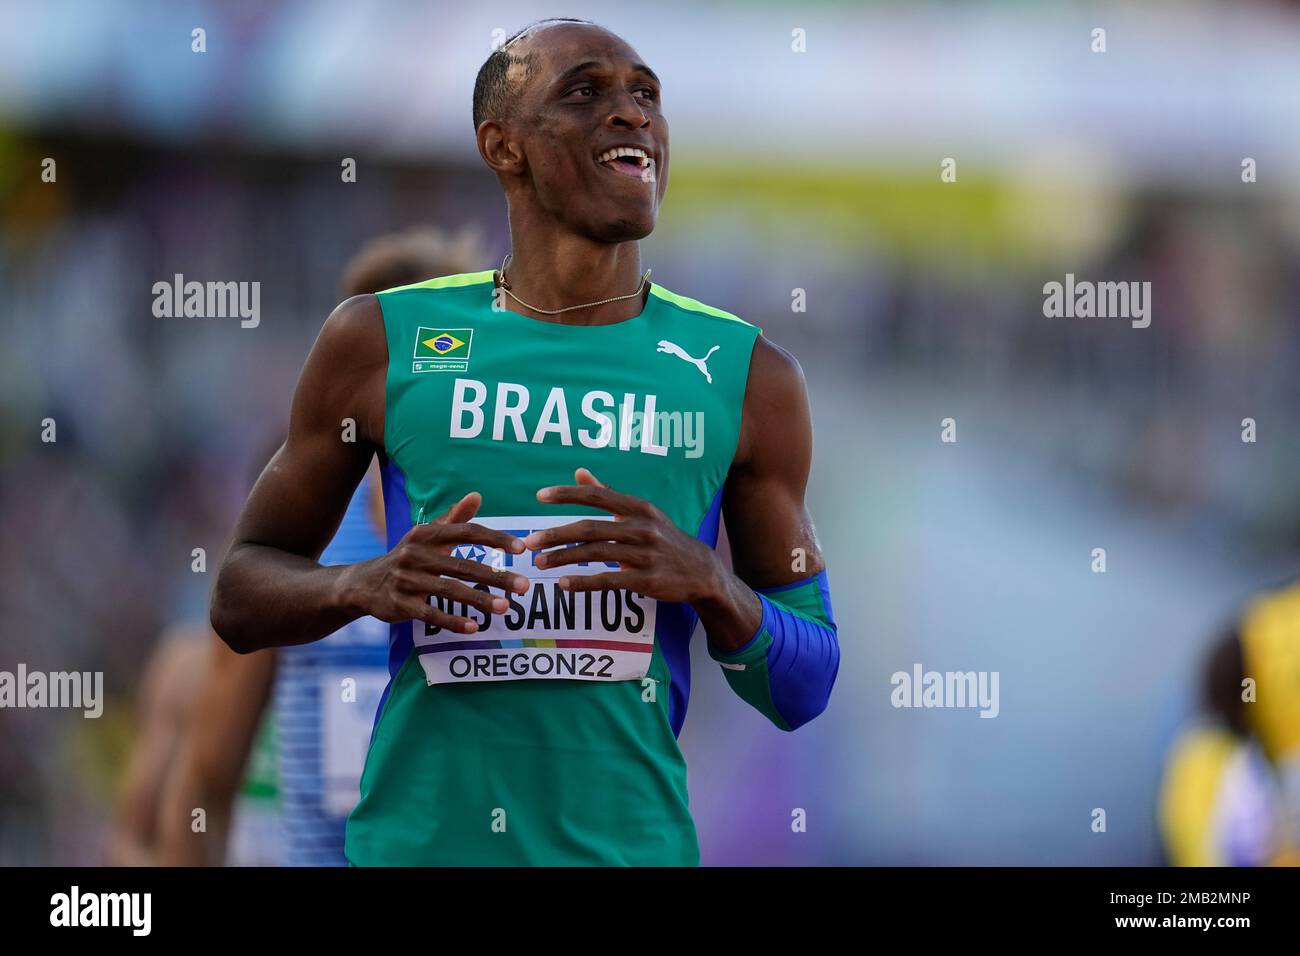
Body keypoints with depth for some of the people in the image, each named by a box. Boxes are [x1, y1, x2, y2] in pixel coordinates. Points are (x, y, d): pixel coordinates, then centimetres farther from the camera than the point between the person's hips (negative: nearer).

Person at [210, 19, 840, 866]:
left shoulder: (746, 377, 3)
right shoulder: (380, 344, 1)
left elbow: (805, 690, 4)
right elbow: (242, 593, 6)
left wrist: (710, 584, -15)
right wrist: (363, 587, -14)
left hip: (632, 843, 1)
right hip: (416, 837, 0)